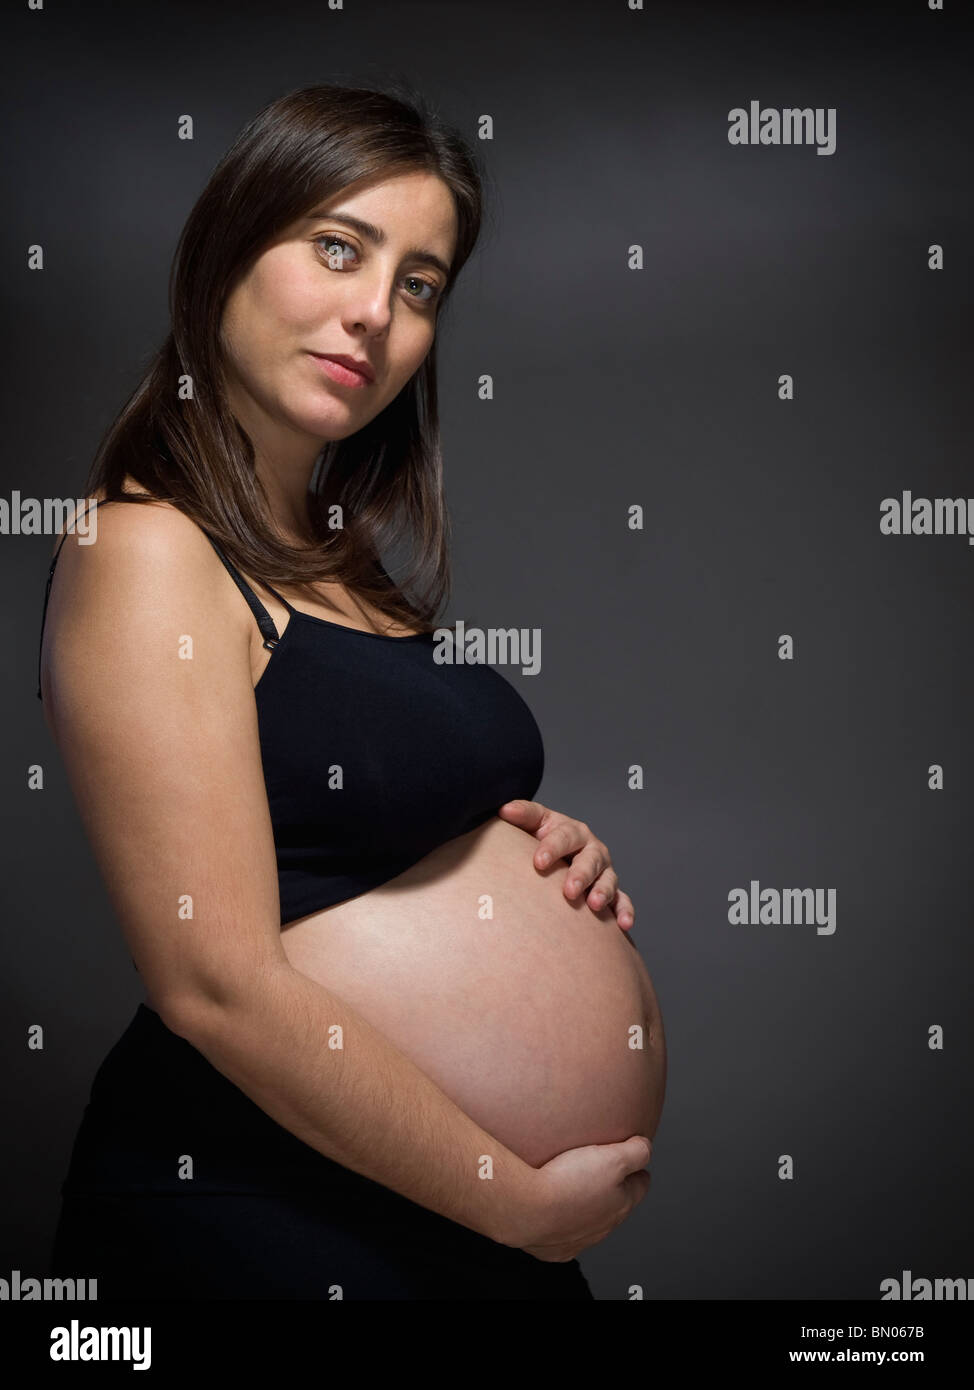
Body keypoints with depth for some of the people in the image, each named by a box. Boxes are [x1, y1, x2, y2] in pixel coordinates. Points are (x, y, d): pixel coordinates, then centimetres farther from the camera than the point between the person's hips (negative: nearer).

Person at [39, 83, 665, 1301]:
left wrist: (545, 852, 2)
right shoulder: (146, 550, -15)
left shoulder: (352, 560, 11)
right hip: (262, 1213, -8)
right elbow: (221, 986, -20)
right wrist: (517, 1202, -13)